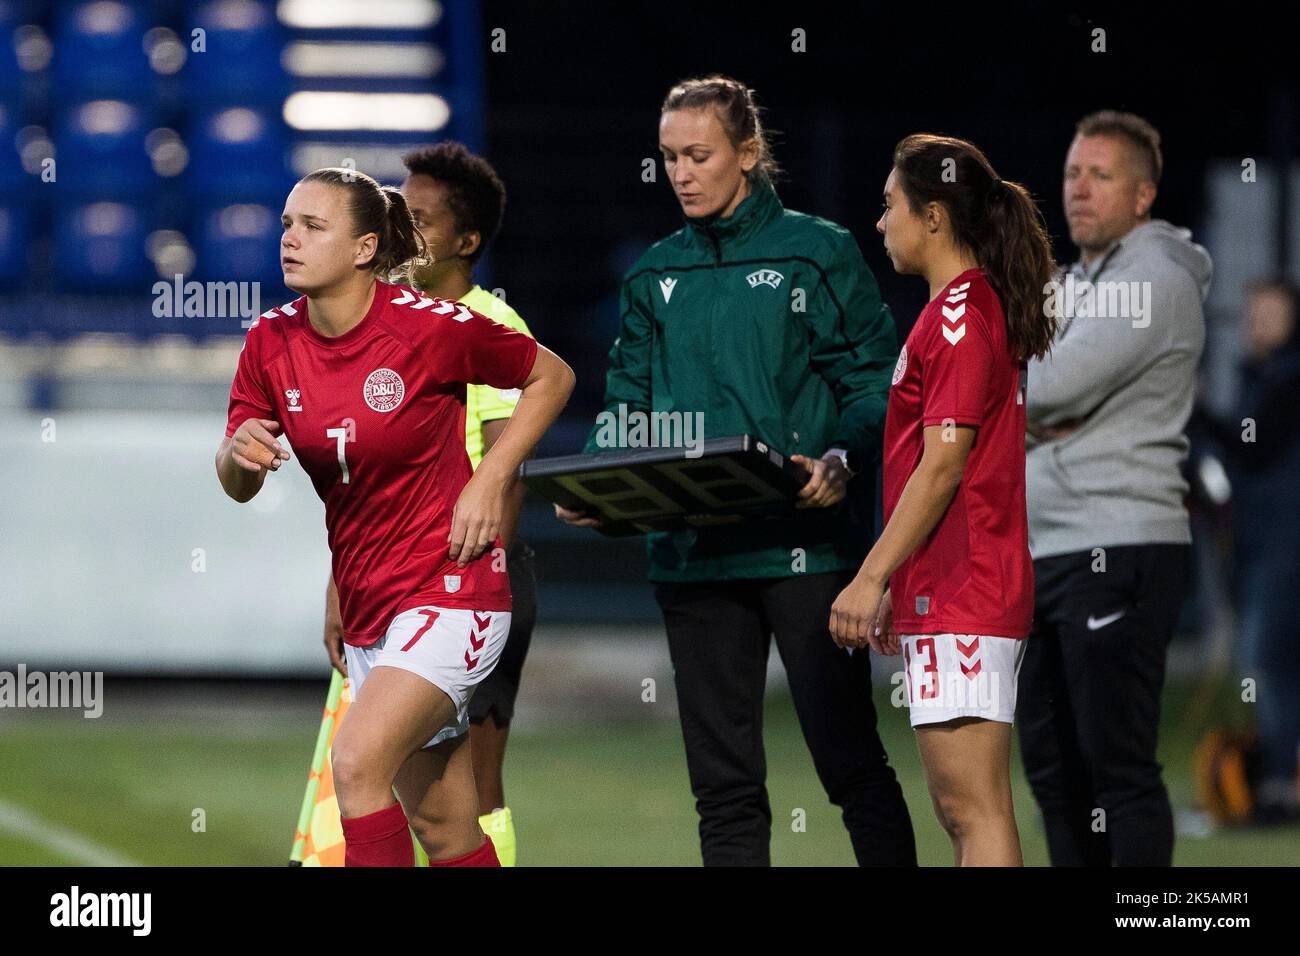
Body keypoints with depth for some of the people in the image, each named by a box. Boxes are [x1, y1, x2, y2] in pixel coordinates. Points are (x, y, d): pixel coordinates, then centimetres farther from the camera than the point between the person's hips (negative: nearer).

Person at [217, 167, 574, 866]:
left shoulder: (432, 326, -14)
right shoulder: (272, 342, 0)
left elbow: (552, 377, 1)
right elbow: (237, 486, 4)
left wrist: (489, 482, -8)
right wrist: (239, 453, -19)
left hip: (451, 590, -6)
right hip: (365, 610, 6)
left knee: (357, 763, -26)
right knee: (446, 832, 12)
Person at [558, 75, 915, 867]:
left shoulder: (818, 253, 0)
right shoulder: (656, 277, 14)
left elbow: (876, 387, -2)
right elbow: (628, 406, 15)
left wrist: (843, 464, -22)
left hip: (804, 543, -5)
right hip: (691, 555, 5)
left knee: (850, 761, -5)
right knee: (723, 781, 6)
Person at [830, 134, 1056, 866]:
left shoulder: (960, 315, -13)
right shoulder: (983, 308, 18)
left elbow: (942, 466, -18)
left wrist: (872, 578, -17)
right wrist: (895, 587, 25)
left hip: (958, 599, -11)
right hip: (951, 594, 11)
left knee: (975, 809, -13)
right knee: (963, 807, 12)